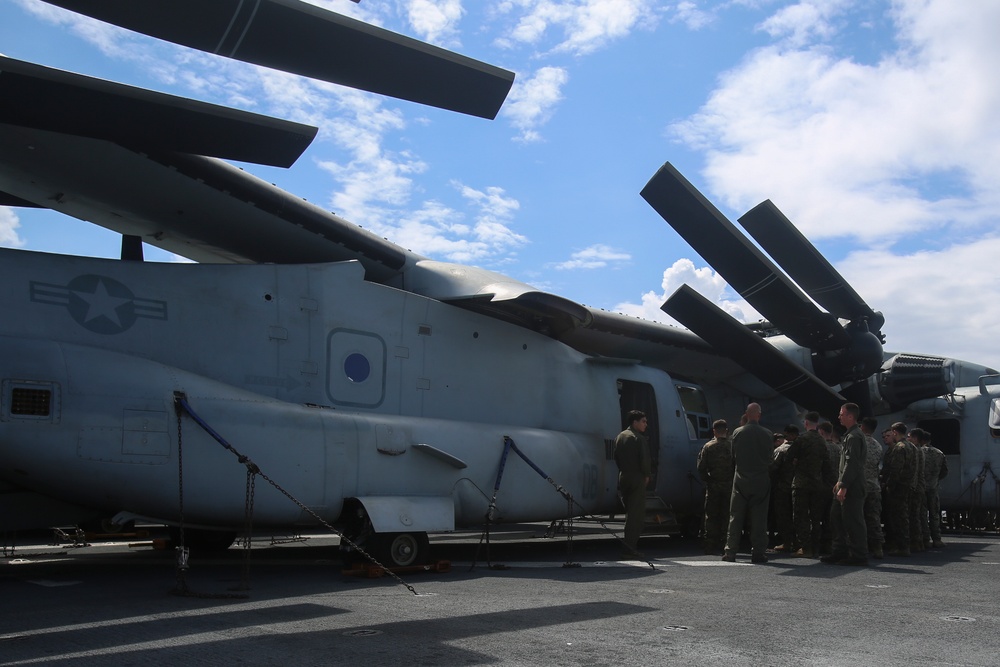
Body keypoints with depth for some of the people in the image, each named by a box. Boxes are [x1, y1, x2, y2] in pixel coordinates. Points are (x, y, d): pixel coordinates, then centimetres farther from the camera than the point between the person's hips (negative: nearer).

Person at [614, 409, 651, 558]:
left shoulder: (620, 437, 12)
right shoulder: (640, 439, -13)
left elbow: (616, 458, 12)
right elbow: (644, 460, -17)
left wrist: (623, 472, 13)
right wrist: (646, 475, -2)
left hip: (623, 478, 8)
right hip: (637, 480, -8)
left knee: (630, 513, 16)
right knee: (637, 514, -4)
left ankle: (629, 545, 20)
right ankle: (630, 548, -6)